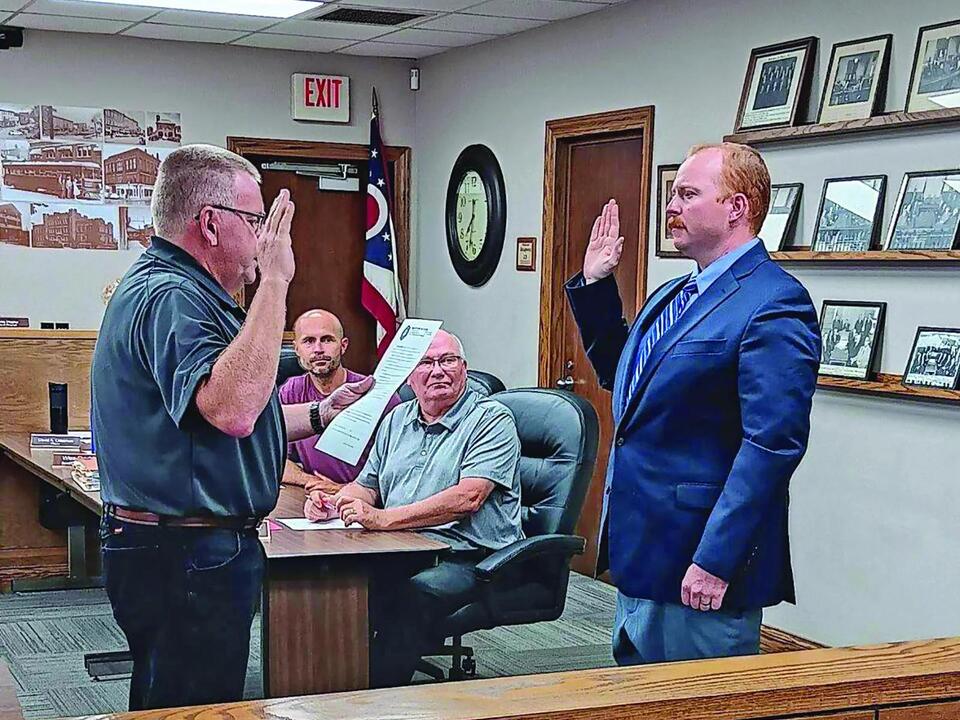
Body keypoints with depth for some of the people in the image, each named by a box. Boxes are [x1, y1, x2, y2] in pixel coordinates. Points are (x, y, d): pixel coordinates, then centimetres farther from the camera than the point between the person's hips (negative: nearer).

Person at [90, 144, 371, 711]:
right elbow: (230, 410, -36)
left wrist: (321, 414, 17)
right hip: (185, 558, -11)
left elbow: (228, 418, 25)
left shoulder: (172, 289, 18)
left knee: (167, 705, 20)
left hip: (188, 552, 11)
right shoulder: (168, 298, -19)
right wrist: (274, 282, -31)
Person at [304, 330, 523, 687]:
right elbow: (367, 485, 26)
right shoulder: (397, 420, 20)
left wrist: (384, 518, -25)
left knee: (410, 594, -36)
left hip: (467, 560, -6)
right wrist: (335, 503, 1)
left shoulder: (492, 420, -3)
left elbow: (468, 497, -18)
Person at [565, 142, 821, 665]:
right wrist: (595, 284, 15)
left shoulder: (773, 305, -16)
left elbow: (773, 444, -23)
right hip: (640, 559, 9)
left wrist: (715, 562, -24)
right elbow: (617, 374, 27)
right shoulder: (672, 295, 14)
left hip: (698, 566, -9)